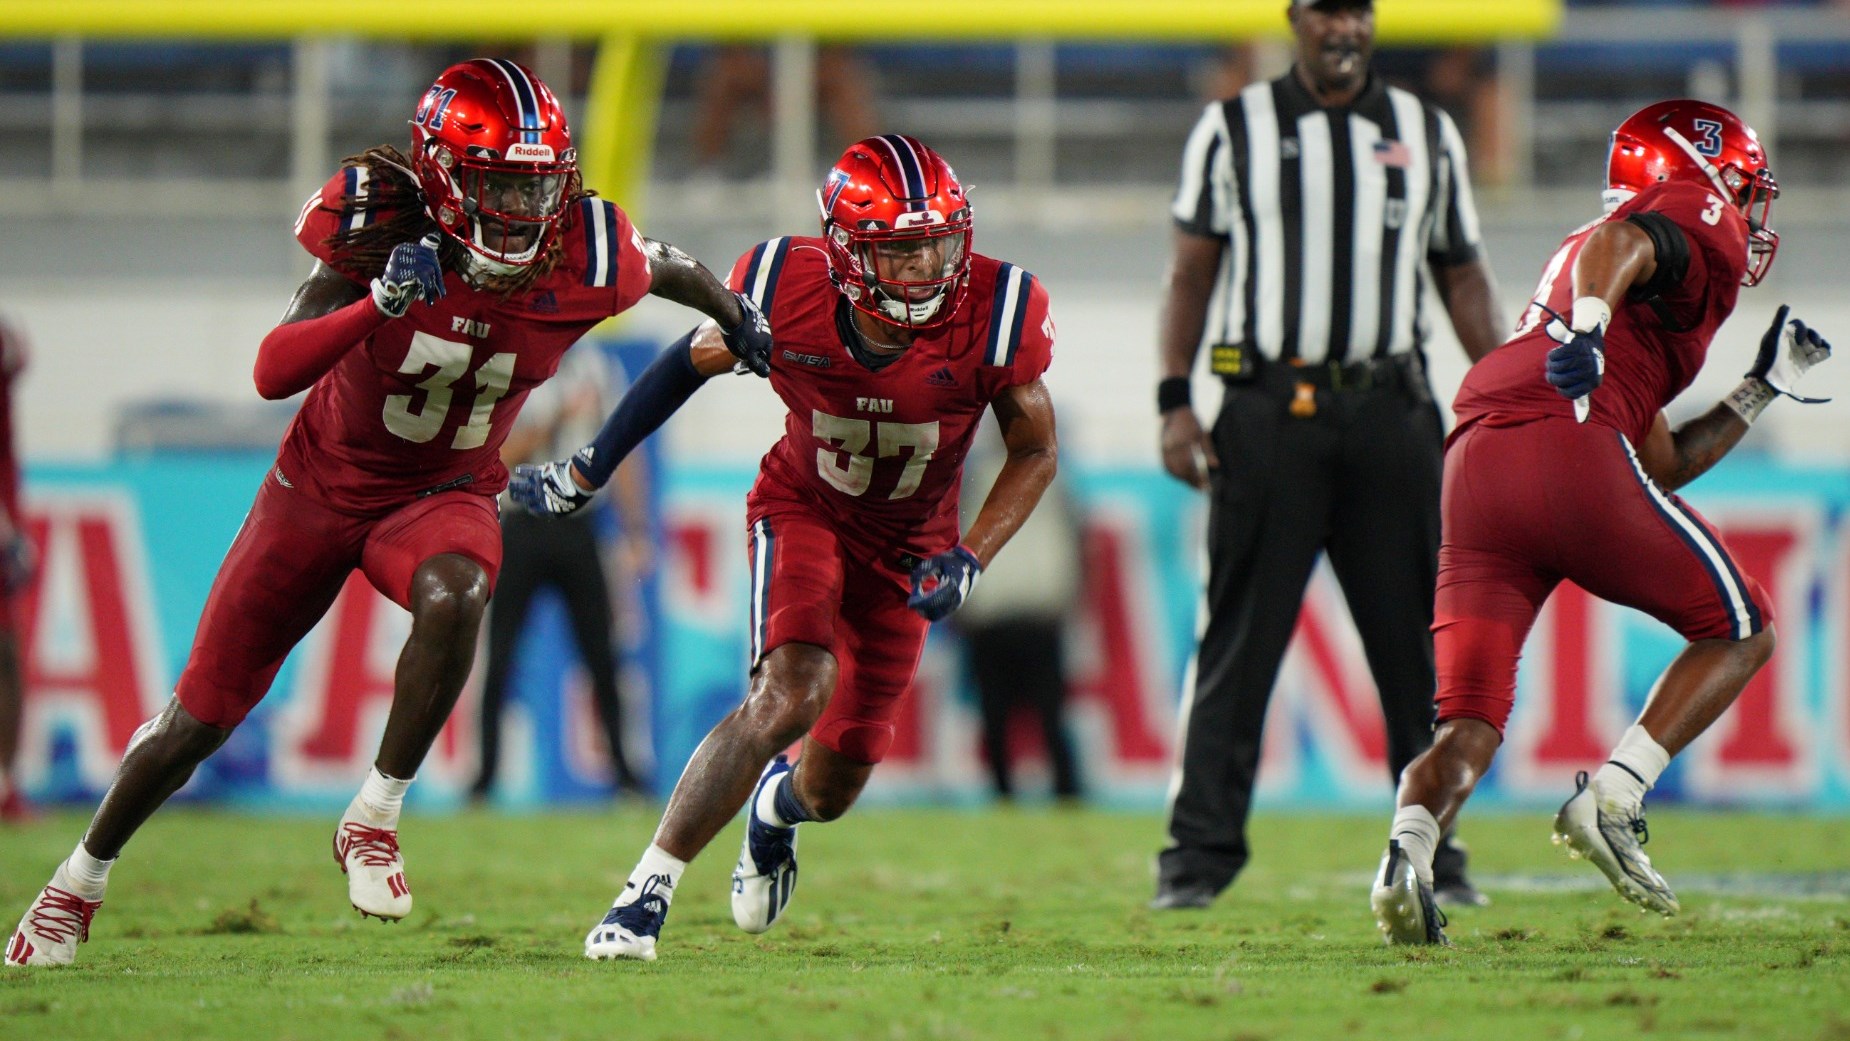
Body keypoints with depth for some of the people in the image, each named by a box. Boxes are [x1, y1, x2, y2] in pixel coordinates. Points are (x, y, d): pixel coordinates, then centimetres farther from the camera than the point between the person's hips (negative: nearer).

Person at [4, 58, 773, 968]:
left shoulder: (586, 260, -20)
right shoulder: (383, 222, -27)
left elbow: (670, 271, 4)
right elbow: (273, 374, -34)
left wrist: (738, 322, 22)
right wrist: (380, 302, -49)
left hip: (443, 495, 1)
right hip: (324, 483, -1)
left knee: (455, 597, -37)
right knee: (199, 718, 6)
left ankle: (373, 821, -19)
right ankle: (79, 882, 29)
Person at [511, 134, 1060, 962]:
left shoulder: (994, 315, -26)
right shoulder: (786, 290, -26)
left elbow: (1035, 452, -9)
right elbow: (696, 360, -4)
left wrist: (970, 561, -23)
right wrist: (586, 474, 2)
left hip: (909, 542, 2)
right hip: (803, 509, -2)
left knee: (837, 782, 6)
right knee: (793, 693, -29)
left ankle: (780, 801, 48)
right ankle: (647, 891, -18)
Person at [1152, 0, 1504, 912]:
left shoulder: (1427, 136, 13)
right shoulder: (1231, 131, 6)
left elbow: (1463, 280, 15)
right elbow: (1191, 273, 6)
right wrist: (1175, 404, -4)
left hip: (1390, 416, 2)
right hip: (1269, 414, -2)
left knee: (1413, 647, 4)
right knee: (1238, 641, -5)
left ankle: (1432, 854, 12)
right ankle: (1200, 854, -2)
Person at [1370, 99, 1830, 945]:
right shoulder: (1696, 222, 15)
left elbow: (1662, 464, 38)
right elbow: (1619, 246, -11)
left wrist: (1765, 388, 44)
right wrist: (1590, 326, -29)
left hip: (1473, 463, 7)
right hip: (1569, 446, -7)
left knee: (1469, 730, 4)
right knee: (1741, 632, 12)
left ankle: (1408, 851, -25)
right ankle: (1614, 797, -5)